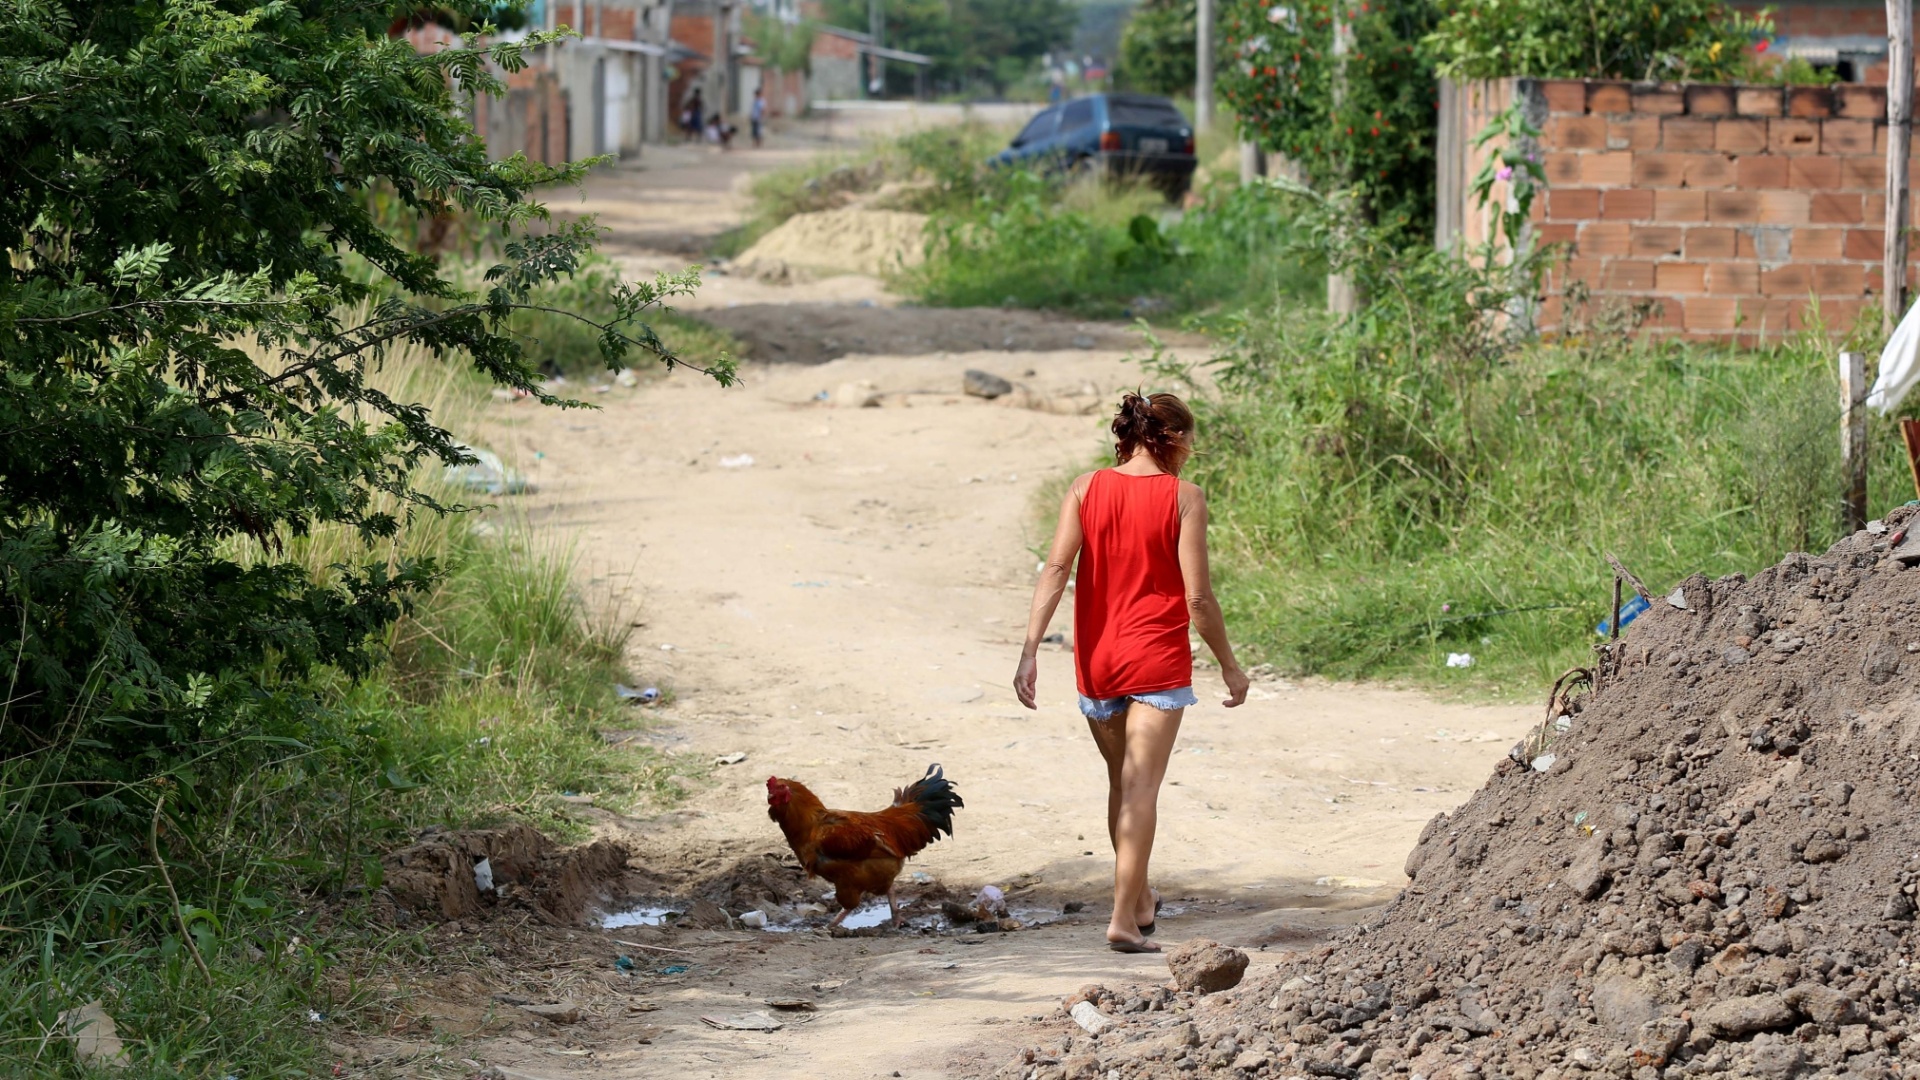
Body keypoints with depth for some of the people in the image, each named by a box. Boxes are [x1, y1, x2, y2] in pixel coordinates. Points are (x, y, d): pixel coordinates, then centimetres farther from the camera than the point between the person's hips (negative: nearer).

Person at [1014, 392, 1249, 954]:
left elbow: (1056, 568, -9)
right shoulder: (1183, 498, -8)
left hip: (1096, 658, 4)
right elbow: (1198, 597, -9)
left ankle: (1139, 898, 34)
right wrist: (1230, 665, 3)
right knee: (1141, 787, -5)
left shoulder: (1086, 489, 1)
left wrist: (1030, 649, -12)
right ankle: (1124, 918, -12)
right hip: (1157, 660, -4)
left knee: (1122, 781, 20)